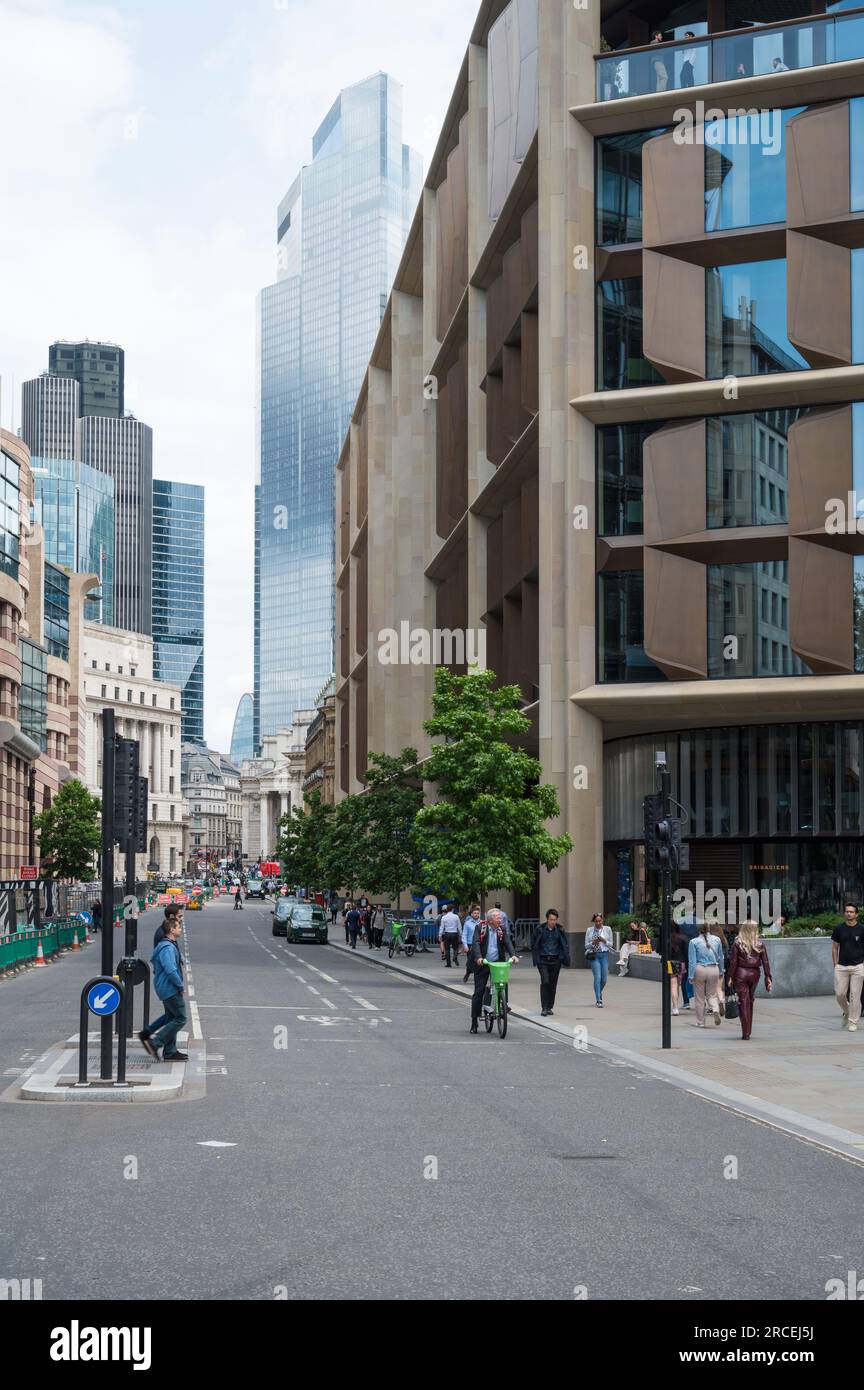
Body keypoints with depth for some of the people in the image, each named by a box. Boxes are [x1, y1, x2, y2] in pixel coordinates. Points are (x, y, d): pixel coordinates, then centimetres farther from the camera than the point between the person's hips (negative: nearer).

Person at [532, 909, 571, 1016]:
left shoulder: (559, 930, 3)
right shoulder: (540, 929, -2)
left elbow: (565, 946, 9)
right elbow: (534, 945, 3)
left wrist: (566, 958, -3)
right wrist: (535, 959, -4)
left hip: (555, 961, 2)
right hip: (543, 960, -2)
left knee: (553, 984, 6)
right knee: (545, 982, -14)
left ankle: (550, 1007, 18)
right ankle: (544, 1008, -11)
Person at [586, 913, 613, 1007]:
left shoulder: (607, 929, 4)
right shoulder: (589, 930, 2)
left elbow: (610, 944, 7)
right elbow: (586, 945, 4)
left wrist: (604, 941, -12)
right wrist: (593, 942, -15)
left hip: (604, 954, 2)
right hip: (594, 955, -2)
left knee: (604, 978, 5)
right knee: (597, 977, -10)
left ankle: (599, 993, 35)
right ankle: (598, 1000, -5)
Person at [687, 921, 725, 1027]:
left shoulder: (694, 942, -4)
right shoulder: (717, 940, 4)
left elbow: (692, 961, -6)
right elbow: (720, 958, 12)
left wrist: (691, 976, -3)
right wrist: (721, 972, 23)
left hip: (699, 970, -2)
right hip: (714, 970, 2)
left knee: (700, 997, 10)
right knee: (712, 995, 16)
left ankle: (700, 1022, 15)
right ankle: (716, 1010, -14)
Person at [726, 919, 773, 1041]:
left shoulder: (738, 942, -5)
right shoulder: (760, 943, 1)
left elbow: (733, 961, -6)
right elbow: (765, 961, 0)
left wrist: (730, 977, -2)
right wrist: (768, 977, 3)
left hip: (740, 973, -3)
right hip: (755, 973, 3)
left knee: (743, 1002, 0)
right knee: (750, 1001, 17)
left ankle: (746, 1033, -4)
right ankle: (748, 1031, 23)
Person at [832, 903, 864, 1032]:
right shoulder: (839, 928, 5)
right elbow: (834, 948, 10)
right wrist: (835, 965, 4)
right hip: (841, 967, 2)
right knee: (839, 994, 0)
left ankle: (853, 1023, 7)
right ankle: (846, 1013, 28)